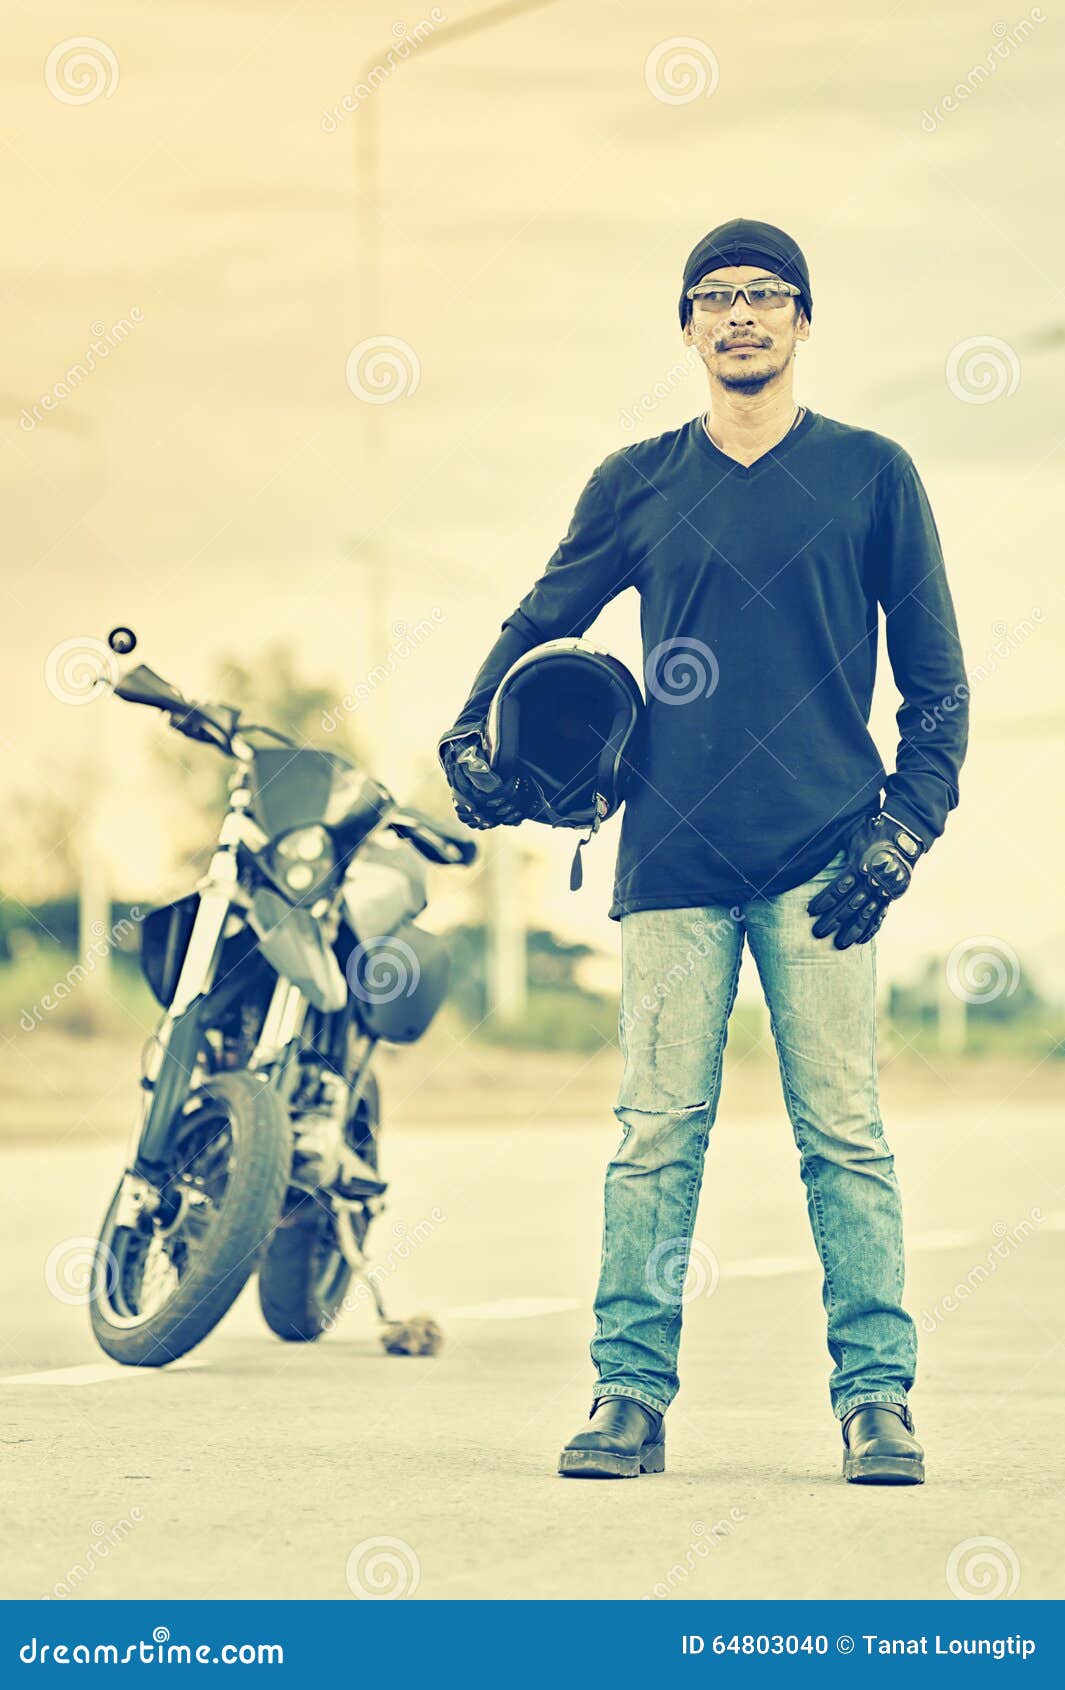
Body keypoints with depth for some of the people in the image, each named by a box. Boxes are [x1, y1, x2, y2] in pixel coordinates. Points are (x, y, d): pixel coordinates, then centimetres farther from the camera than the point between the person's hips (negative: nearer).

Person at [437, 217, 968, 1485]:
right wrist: (471, 735, 6)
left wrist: (906, 827, -1)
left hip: (820, 857, -1)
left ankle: (876, 1395, 1)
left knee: (843, 1134, -3)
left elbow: (933, 675, 8)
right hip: (673, 855, 1)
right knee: (657, 1133, 0)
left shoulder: (870, 475, 8)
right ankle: (630, 1392, 4)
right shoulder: (636, 485, 12)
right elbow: (540, 621, 23)